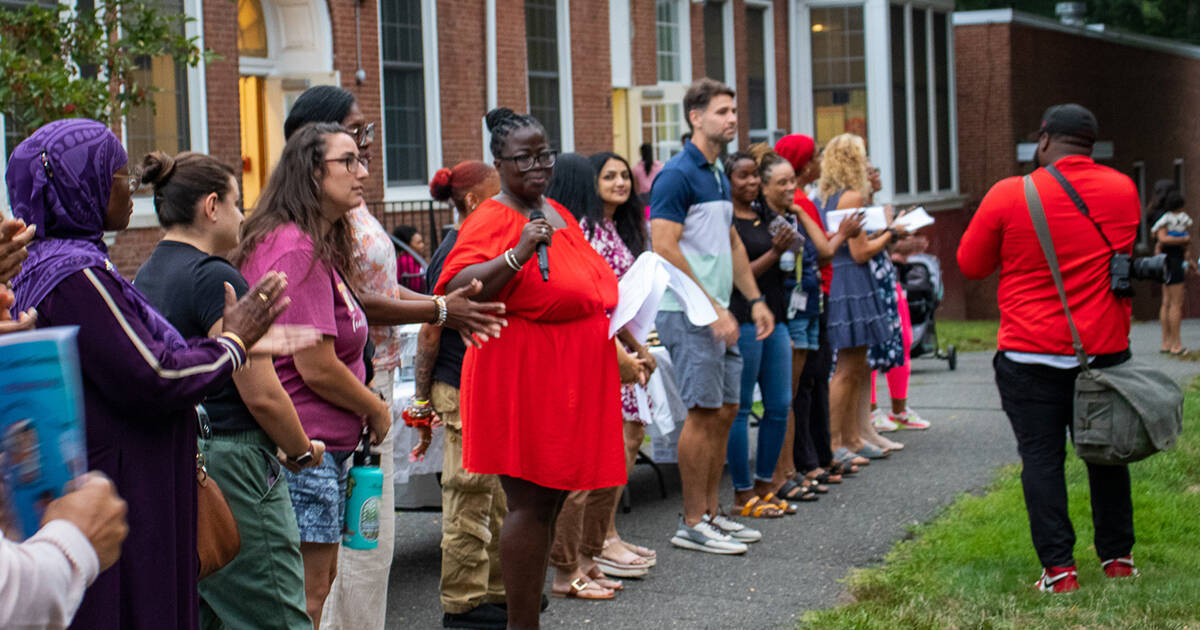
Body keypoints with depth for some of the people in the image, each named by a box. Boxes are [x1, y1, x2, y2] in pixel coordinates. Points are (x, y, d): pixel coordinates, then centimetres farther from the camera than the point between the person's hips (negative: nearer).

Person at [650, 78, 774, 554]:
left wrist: (755, 299, 15)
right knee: (704, 412, -7)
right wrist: (712, 308, -20)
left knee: (725, 410, 10)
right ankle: (692, 524, 0)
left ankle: (711, 513, 19)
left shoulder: (719, 177, 16)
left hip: (718, 314, 9)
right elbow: (665, 249, -19)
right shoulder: (677, 175, -13)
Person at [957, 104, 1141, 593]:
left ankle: (1059, 568, -2)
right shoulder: (1123, 190, 3)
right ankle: (1118, 557, 21)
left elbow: (970, 264, 1)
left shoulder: (1009, 196, -9)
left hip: (1032, 355, -3)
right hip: (1106, 350, 4)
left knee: (1041, 456, 2)